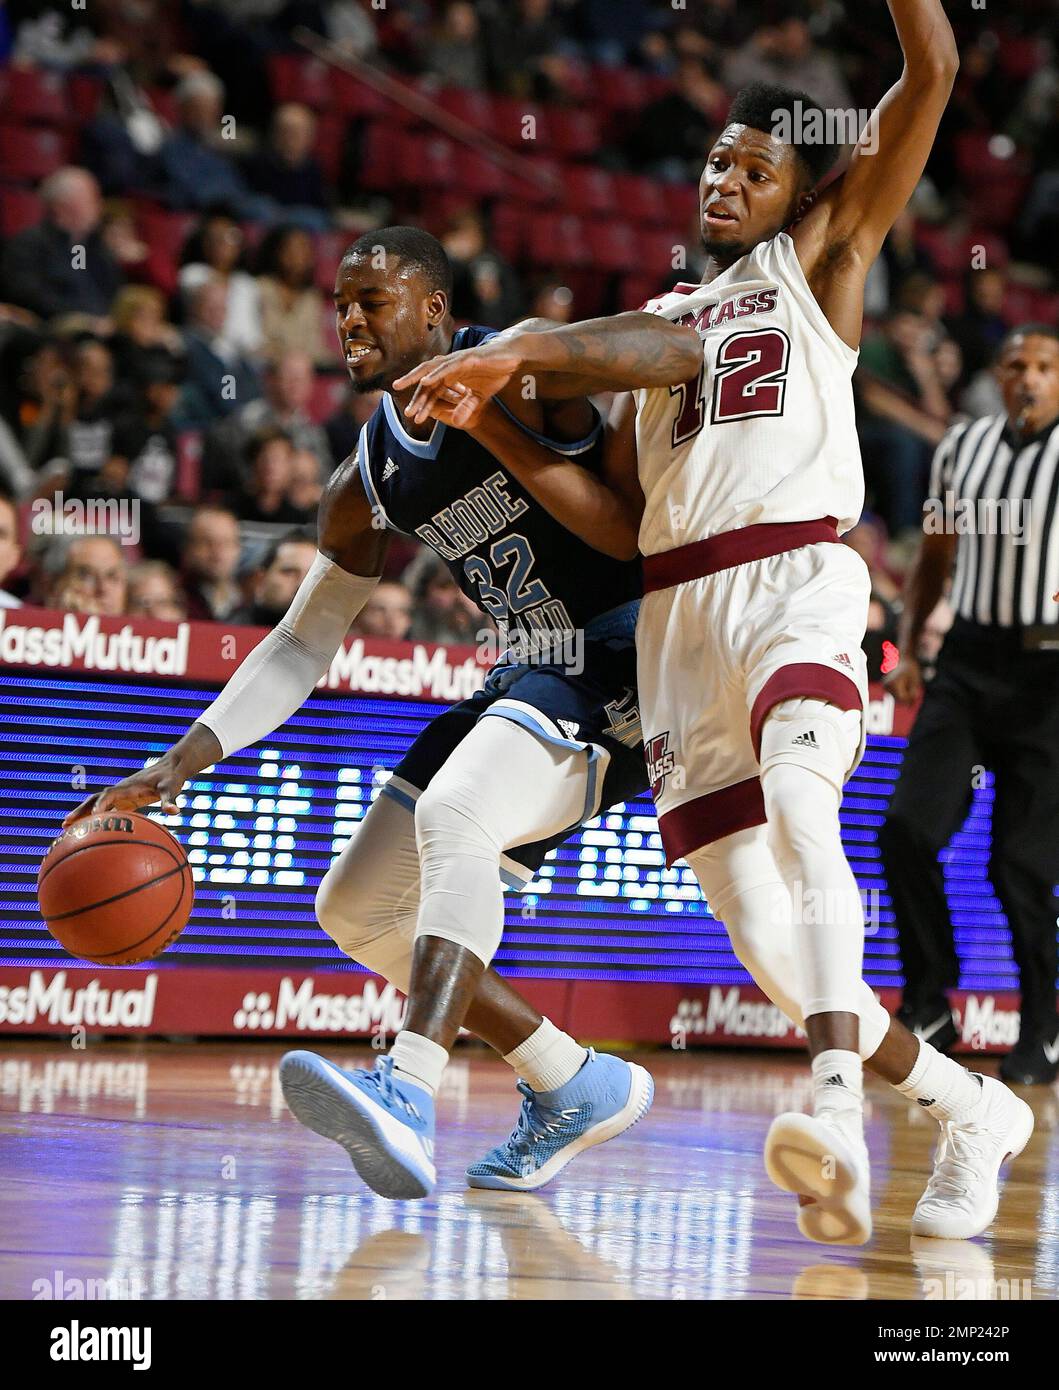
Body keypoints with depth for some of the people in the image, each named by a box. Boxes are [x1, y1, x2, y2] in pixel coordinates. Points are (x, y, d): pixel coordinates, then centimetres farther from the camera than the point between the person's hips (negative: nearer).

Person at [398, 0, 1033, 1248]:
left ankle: (839, 1109, -51)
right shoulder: (657, 324, 28)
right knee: (775, 957, -3)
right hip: (676, 618, 5)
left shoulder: (820, 256, 15)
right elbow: (604, 507, 21)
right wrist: (489, 413, 7)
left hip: (798, 586, -5)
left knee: (799, 806, -36)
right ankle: (971, 1111, 18)